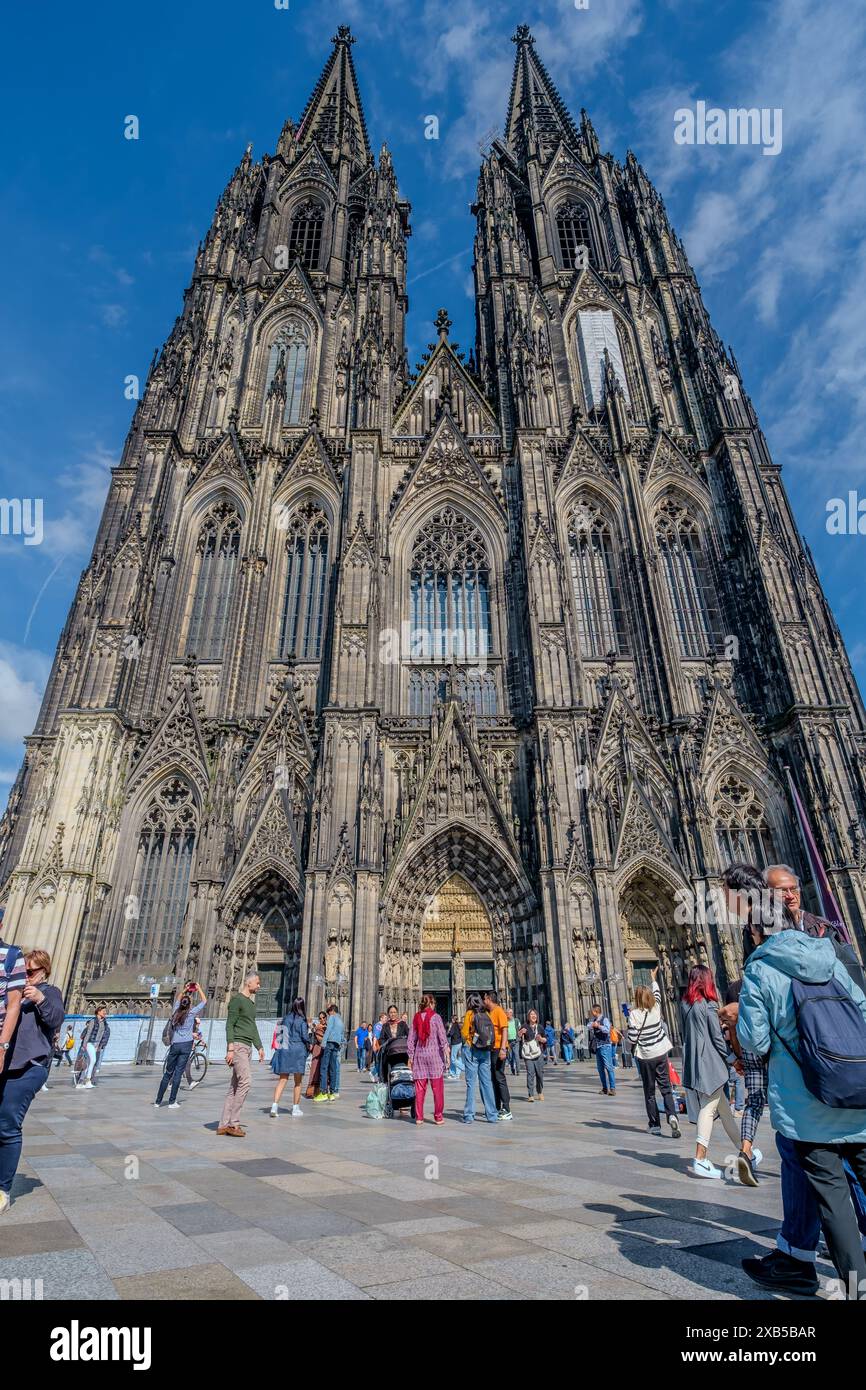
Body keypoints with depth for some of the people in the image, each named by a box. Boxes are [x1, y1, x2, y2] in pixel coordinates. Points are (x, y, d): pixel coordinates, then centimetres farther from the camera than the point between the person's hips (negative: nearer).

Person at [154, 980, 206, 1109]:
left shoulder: (176, 1012, 7)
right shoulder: (192, 1013, -3)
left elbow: (178, 999, 28)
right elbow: (204, 1001, 7)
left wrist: (185, 990, 30)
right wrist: (199, 989, 15)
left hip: (174, 1045, 4)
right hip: (186, 1045, -4)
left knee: (168, 1073, 12)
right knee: (178, 1073, -1)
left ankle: (158, 1101, 16)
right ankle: (172, 1102, 0)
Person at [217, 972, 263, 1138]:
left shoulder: (251, 1002, 20)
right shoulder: (237, 999, -7)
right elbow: (229, 1025, -12)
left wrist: (259, 1047, 20)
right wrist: (230, 1048, -19)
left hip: (247, 1047, 8)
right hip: (238, 1045, -8)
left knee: (234, 1086, 8)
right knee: (245, 1081, -15)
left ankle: (223, 1125, 12)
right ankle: (233, 1123, -9)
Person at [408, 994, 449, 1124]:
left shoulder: (416, 1018, 6)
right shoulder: (435, 1017, -5)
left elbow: (411, 1039, 8)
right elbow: (442, 1037, -8)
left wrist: (411, 1056, 14)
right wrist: (447, 1054, -3)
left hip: (419, 1055, 4)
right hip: (434, 1054, -4)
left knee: (420, 1088, 9)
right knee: (437, 1088, 5)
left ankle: (419, 1117, 11)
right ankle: (438, 1117, 7)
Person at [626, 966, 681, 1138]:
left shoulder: (634, 1014, -16)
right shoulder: (656, 1008, -4)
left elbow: (632, 1038, -16)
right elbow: (657, 994, 17)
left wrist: (631, 1047, 8)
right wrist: (654, 979, 33)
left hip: (645, 1056, -3)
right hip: (661, 1053, 3)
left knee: (649, 1092, 9)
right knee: (666, 1088, 9)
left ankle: (655, 1125, 12)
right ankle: (672, 1116, -13)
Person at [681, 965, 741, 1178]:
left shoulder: (685, 1004, 7)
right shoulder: (709, 1005, -11)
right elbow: (717, 1037, -10)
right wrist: (730, 1059, 4)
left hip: (693, 1063, 7)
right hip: (710, 1064, -7)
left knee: (722, 1107, 19)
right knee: (709, 1108, -4)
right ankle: (699, 1160, -6)